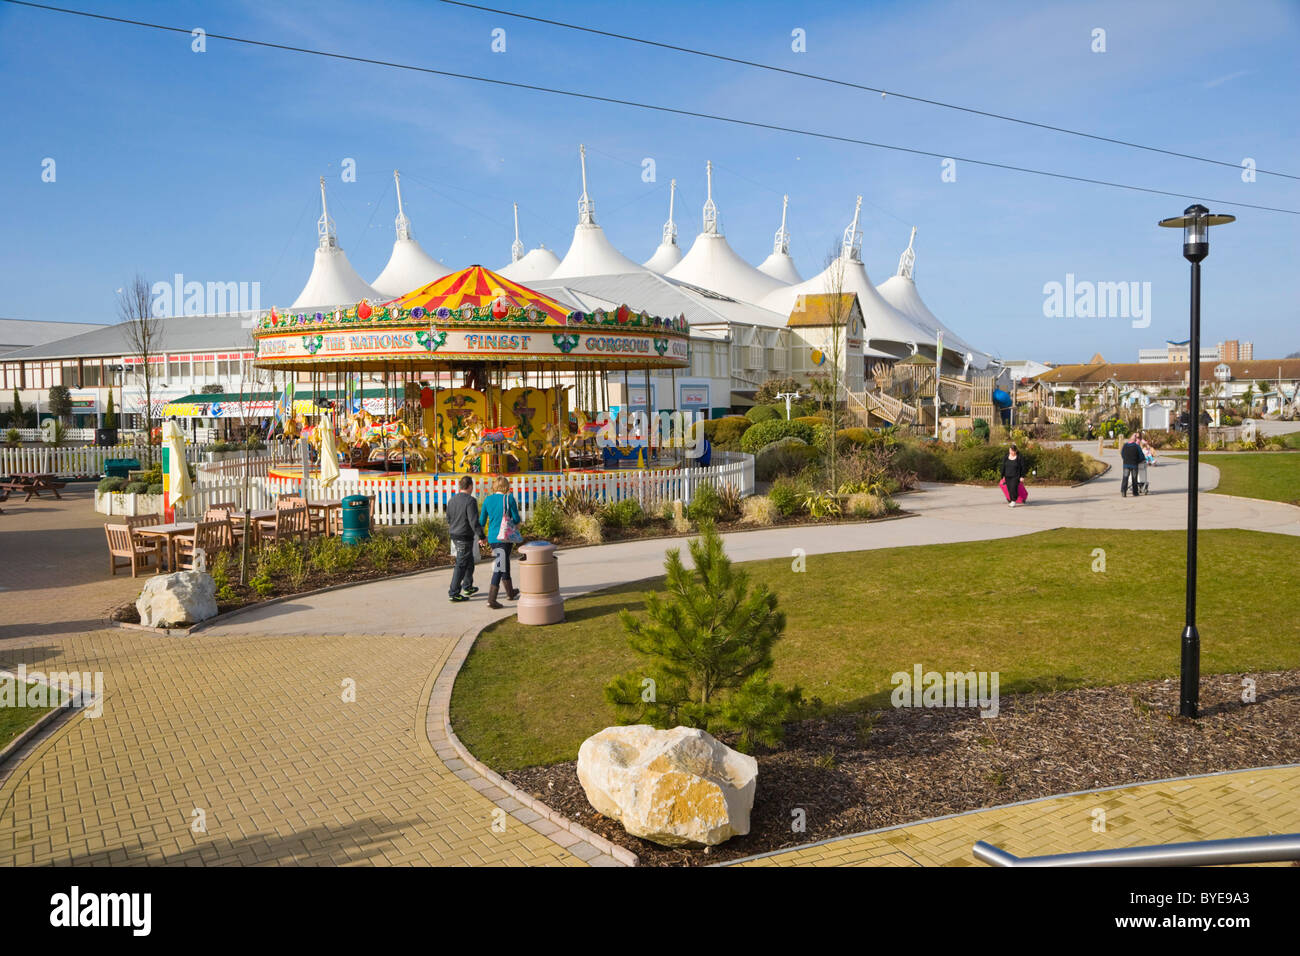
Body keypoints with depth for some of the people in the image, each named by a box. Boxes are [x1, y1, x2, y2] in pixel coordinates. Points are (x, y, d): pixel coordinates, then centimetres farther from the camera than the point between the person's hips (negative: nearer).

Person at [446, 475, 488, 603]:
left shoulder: (452, 500, 6)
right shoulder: (470, 501, -18)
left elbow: (449, 520, 15)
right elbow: (474, 522, -22)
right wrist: (482, 536, -13)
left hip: (454, 536, 9)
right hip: (465, 538, -8)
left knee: (469, 561, 24)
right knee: (461, 565, -2)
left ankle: (467, 587, 35)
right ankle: (453, 594, 0)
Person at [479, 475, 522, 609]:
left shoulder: (487, 500, 2)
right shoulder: (510, 499, -11)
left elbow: (482, 521, 6)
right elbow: (516, 519, -9)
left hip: (492, 537, 5)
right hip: (505, 537, -5)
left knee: (505, 564, 21)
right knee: (499, 568, -3)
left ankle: (510, 592, 36)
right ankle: (491, 599, -8)